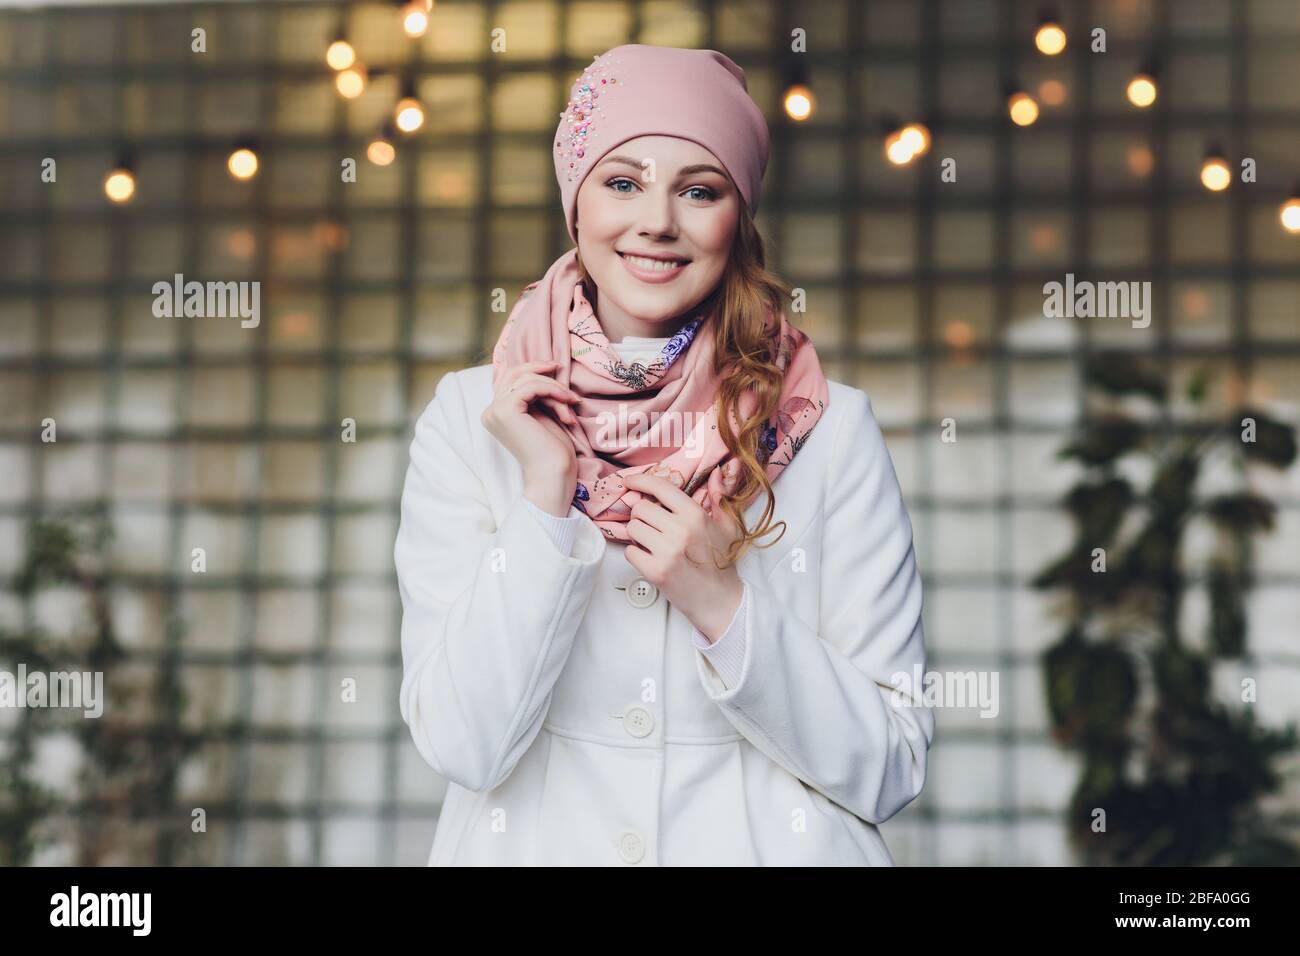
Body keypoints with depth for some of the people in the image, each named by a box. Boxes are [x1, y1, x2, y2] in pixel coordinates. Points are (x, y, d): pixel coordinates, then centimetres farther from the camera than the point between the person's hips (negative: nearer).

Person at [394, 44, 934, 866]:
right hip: (537, 843, 0)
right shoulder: (468, 420, -6)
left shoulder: (831, 429, -8)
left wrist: (724, 605, -20)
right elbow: (464, 746, -13)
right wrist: (546, 493, -19)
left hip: (760, 843, 0)